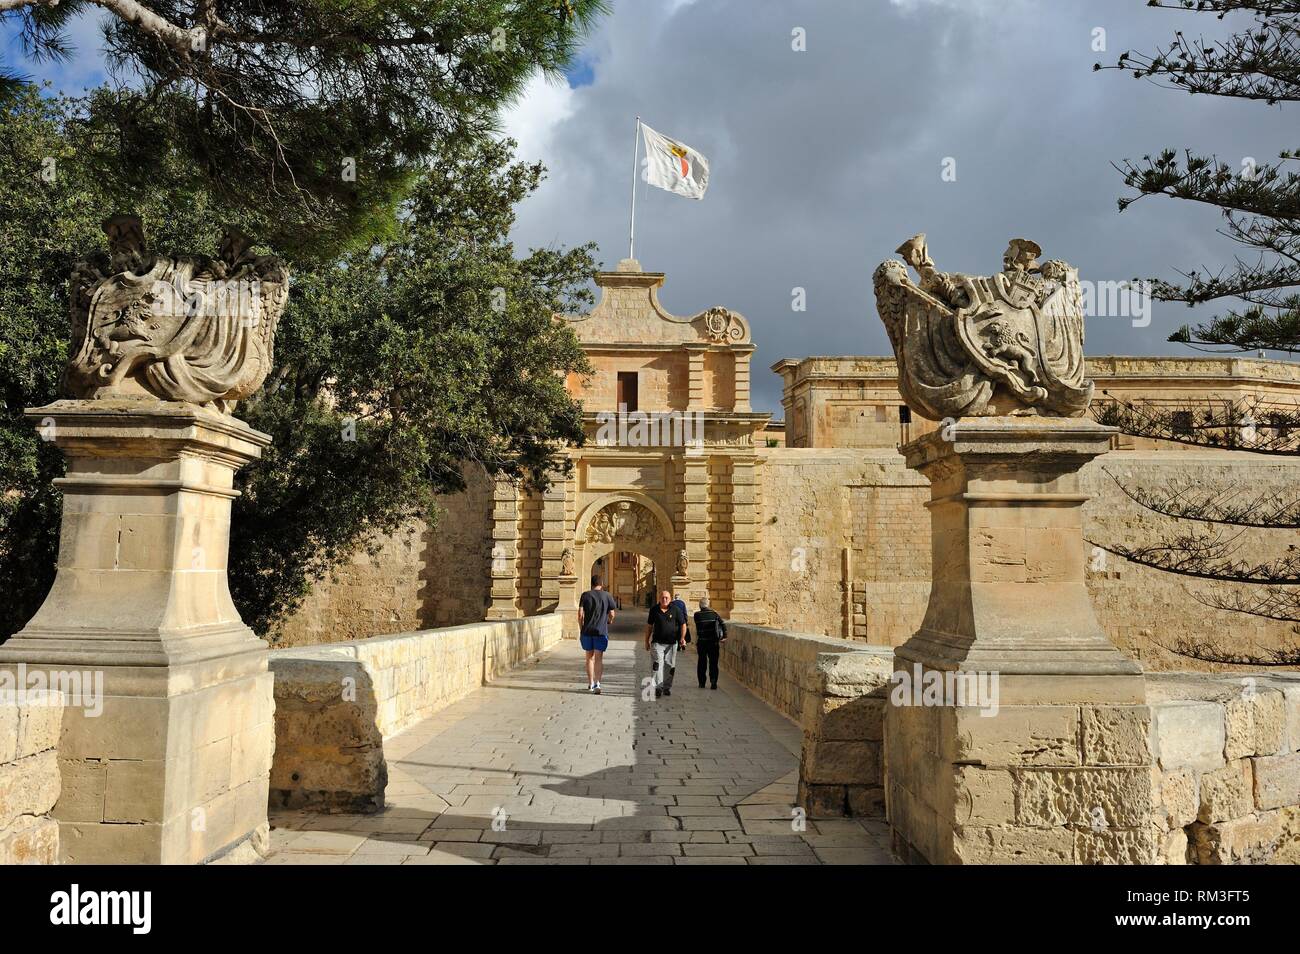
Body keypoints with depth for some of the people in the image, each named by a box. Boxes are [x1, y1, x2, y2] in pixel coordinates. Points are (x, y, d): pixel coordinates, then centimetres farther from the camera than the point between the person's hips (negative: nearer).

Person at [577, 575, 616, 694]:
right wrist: (609, 621, 25)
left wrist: (581, 629, 7)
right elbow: (612, 614, 3)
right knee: (599, 658, 0)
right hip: (601, 630, -1)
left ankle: (590, 684, 18)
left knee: (590, 657, 13)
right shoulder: (607, 596, 1)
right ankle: (597, 682, -16)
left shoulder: (585, 595, 1)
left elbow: (580, 614, -3)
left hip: (587, 630, 1)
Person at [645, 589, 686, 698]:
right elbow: (649, 626, 11)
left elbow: (683, 624, 5)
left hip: (672, 643, 0)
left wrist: (682, 638, -8)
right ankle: (658, 687, -13)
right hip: (657, 642, 0)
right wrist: (647, 641, 12)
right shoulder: (654, 609, 3)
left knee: (669, 665, 7)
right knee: (657, 664, -12)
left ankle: (667, 687, 19)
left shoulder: (676, 610, -2)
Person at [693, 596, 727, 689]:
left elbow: (697, 630, -1)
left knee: (702, 662, 13)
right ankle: (713, 681, -8)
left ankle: (701, 682, 16)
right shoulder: (714, 614, 0)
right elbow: (723, 624, -7)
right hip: (713, 642, 1)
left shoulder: (697, 615, -4)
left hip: (701, 642, -1)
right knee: (713, 663, 5)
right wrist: (724, 636, -2)